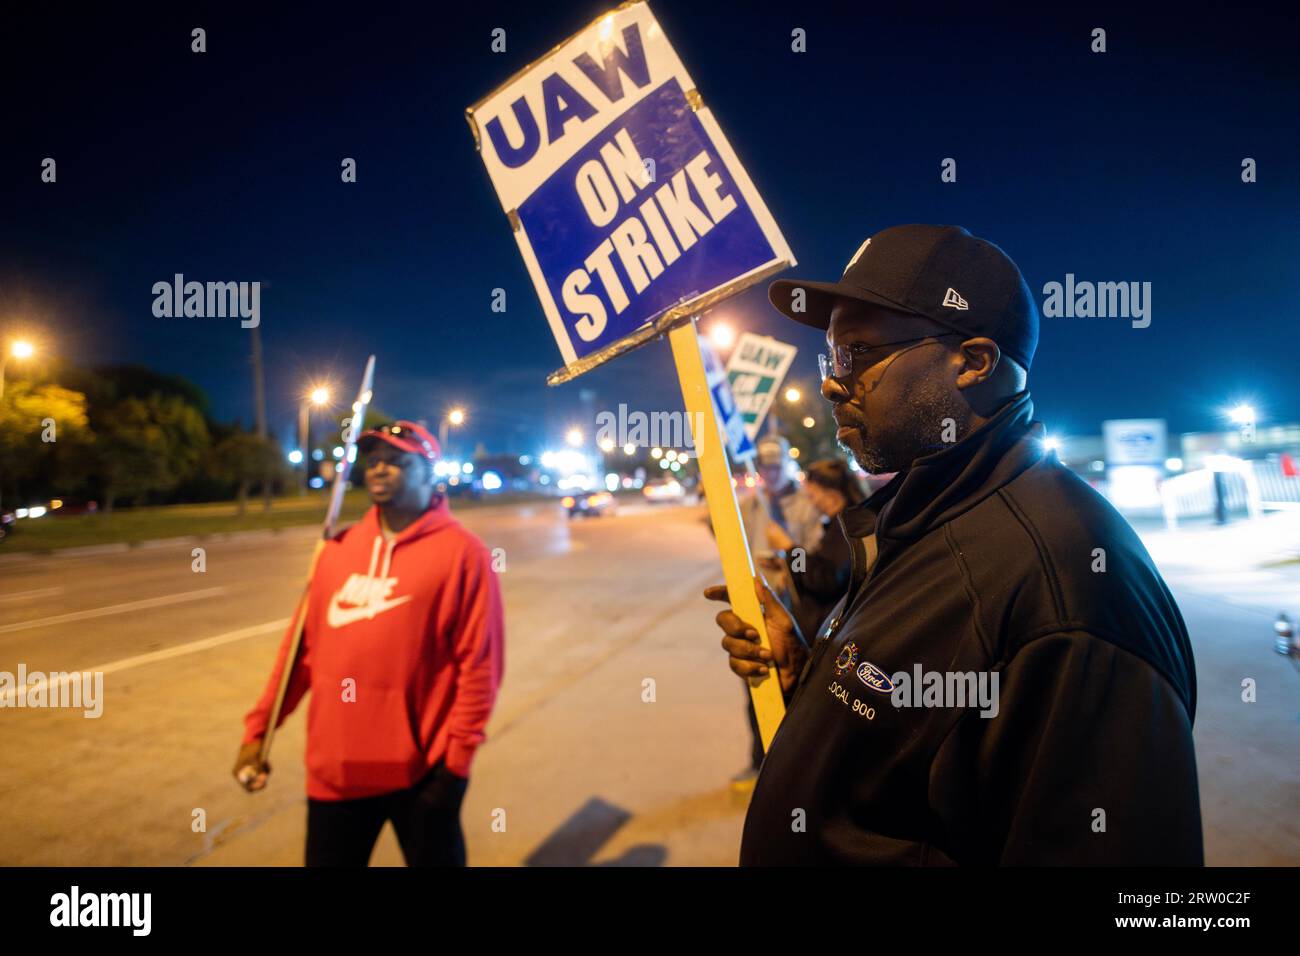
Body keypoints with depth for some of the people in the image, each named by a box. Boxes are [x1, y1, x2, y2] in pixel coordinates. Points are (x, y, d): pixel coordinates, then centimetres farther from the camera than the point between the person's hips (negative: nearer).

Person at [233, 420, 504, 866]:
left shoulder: (462, 552, -10)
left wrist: (456, 761, -13)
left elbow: (479, 664, -12)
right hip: (335, 766, 5)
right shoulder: (339, 547, 6)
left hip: (420, 769, -4)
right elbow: (306, 645, 10)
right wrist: (258, 728, 8)